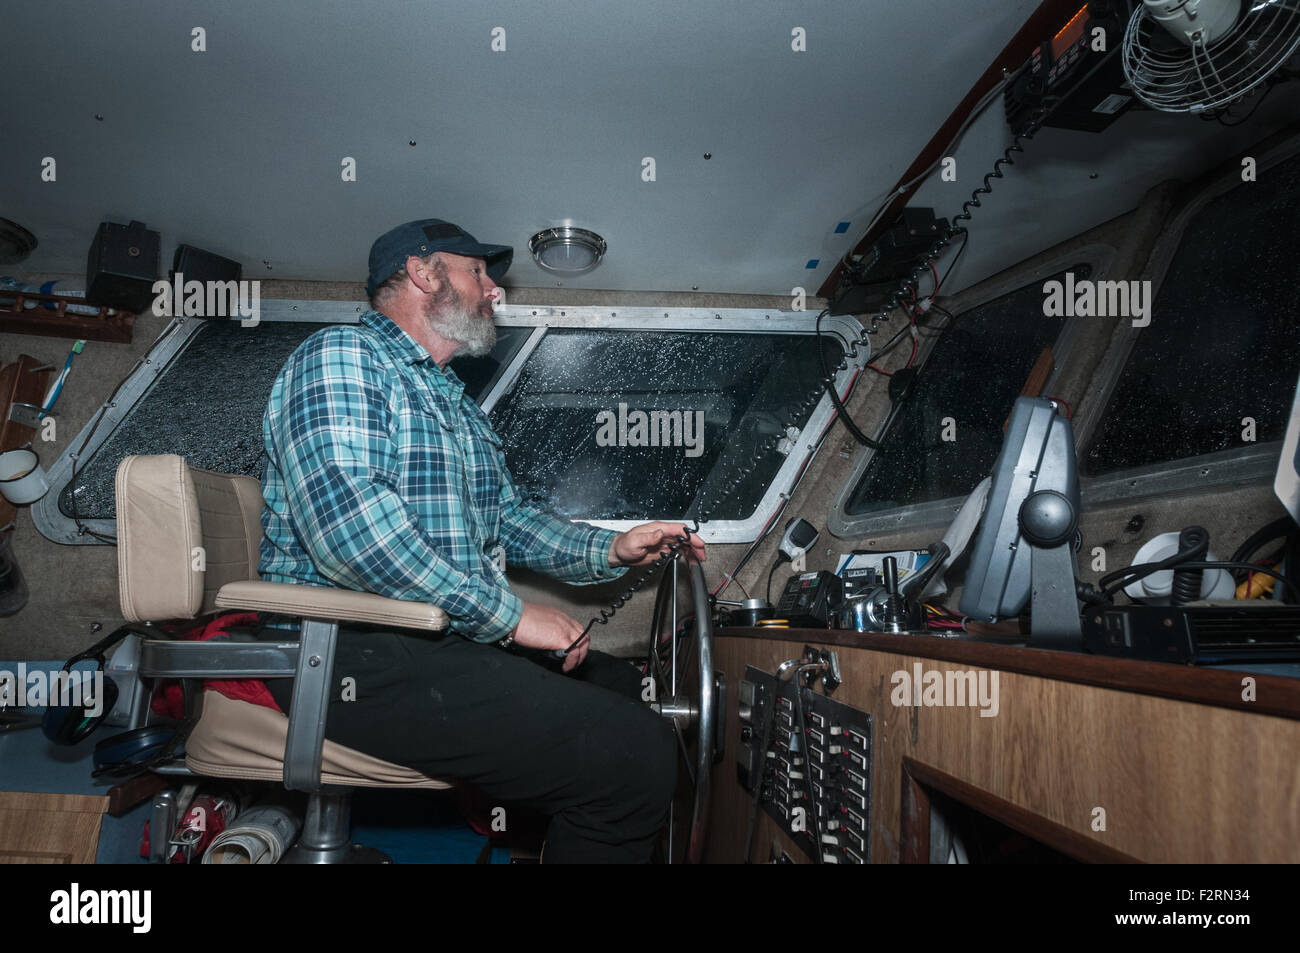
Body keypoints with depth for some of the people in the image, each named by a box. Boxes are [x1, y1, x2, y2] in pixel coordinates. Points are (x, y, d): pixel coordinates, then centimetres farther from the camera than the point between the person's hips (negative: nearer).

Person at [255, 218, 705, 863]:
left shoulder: (457, 404, 25)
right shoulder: (341, 356, -6)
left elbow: (504, 519, 26)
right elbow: (345, 517, -22)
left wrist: (608, 550, 10)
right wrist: (506, 615, -20)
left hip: (457, 638, 10)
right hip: (360, 652, -10)